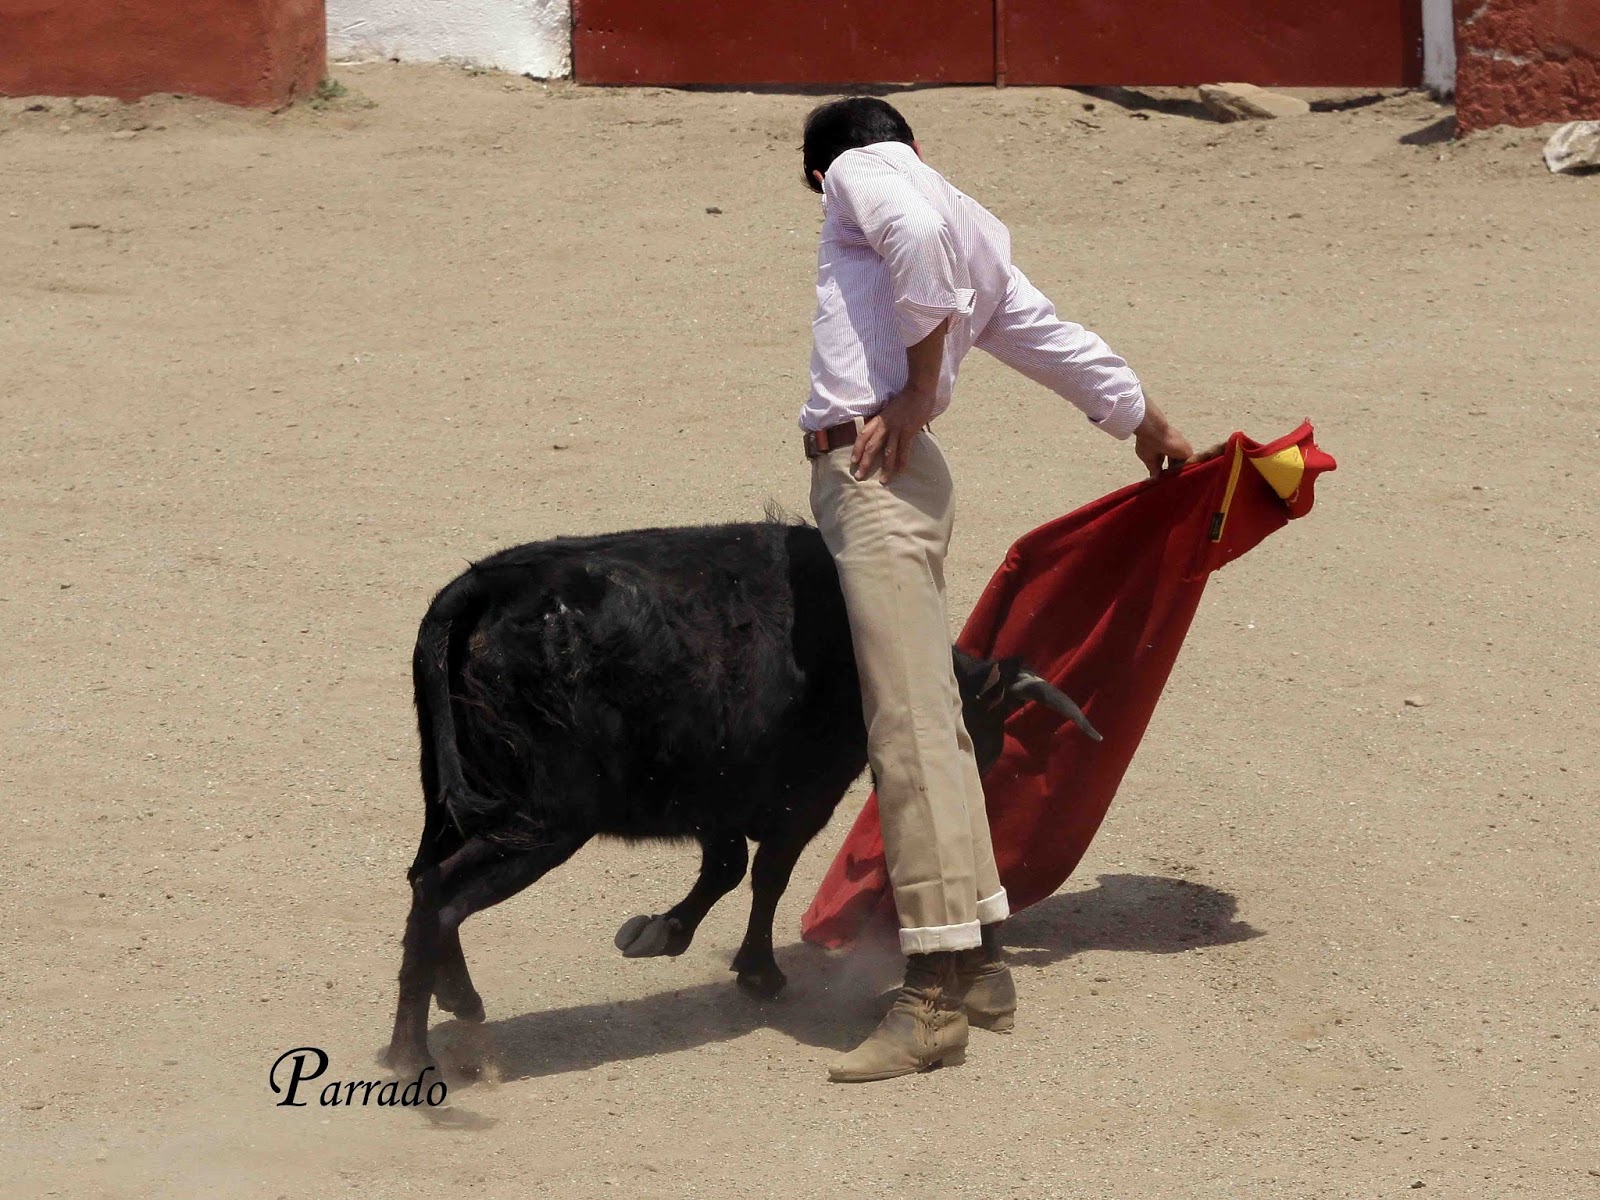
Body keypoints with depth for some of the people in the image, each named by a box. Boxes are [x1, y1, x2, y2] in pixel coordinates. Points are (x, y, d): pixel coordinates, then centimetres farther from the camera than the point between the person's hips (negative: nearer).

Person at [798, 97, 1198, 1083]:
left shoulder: (856, 173, 5)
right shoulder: (980, 242, 26)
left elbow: (917, 232, -18)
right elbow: (1058, 340, 37)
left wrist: (919, 390, -12)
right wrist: (1149, 423, 52)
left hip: (875, 467, -9)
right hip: (901, 474, 9)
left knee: (909, 725, -13)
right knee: (930, 717, 13)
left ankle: (935, 997, -17)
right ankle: (981, 963, 18)